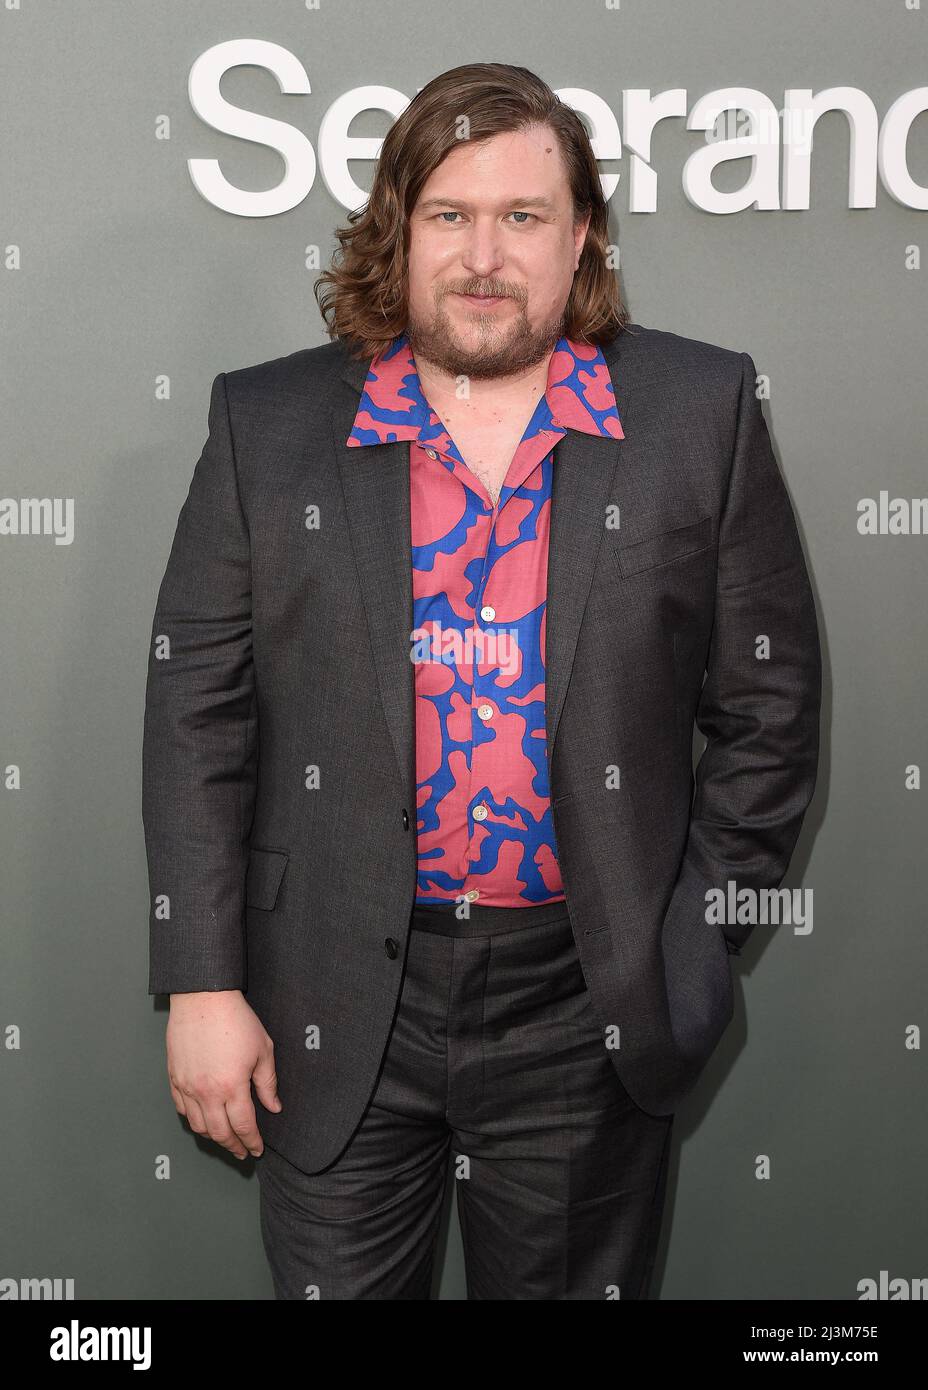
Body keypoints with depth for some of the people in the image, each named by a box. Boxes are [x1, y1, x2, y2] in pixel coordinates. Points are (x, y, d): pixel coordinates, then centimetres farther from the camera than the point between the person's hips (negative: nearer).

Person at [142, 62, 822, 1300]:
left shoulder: (701, 413, -2)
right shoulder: (266, 423, -1)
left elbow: (767, 705, 2)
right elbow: (197, 713, -1)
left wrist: (692, 942, 0)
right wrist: (202, 984, -4)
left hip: (586, 1012, 0)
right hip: (335, 1012, 1)